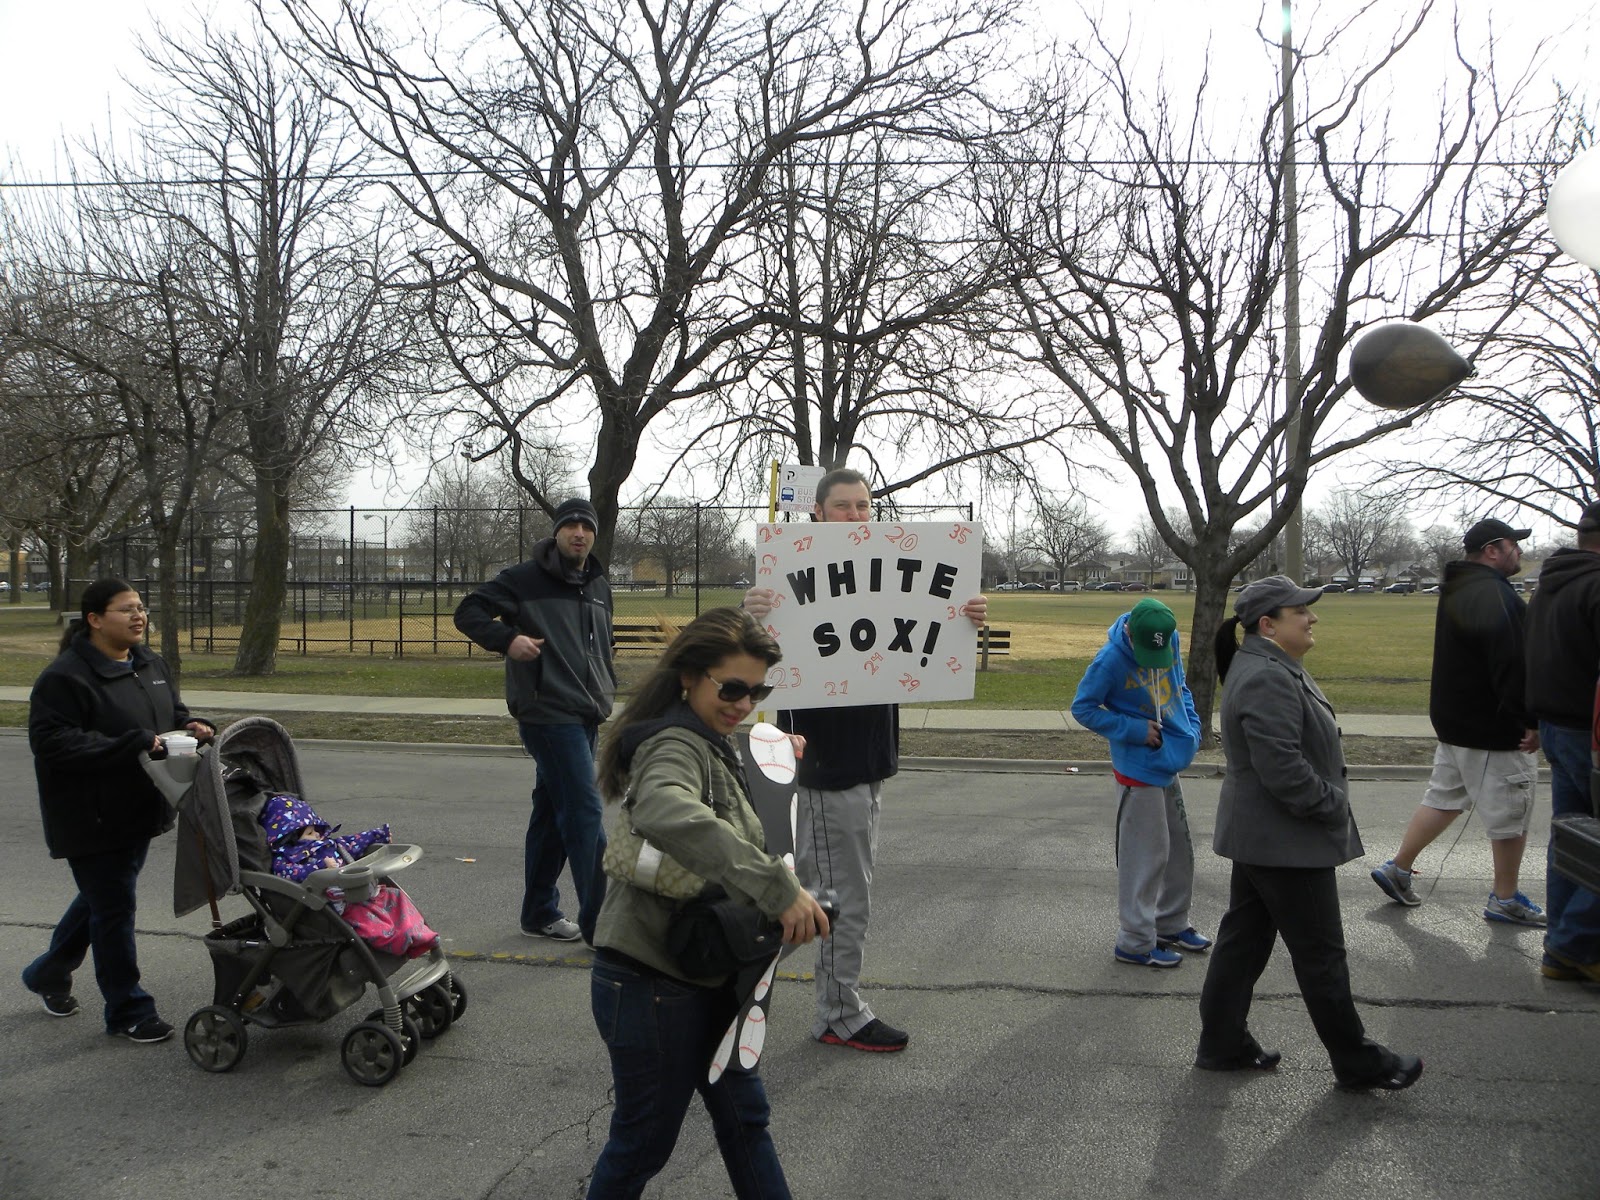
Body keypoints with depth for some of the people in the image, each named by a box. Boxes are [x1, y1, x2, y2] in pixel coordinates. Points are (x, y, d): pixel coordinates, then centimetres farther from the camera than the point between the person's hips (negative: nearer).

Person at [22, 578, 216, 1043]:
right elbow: (53, 743, -26)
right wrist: (137, 744, -30)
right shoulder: (65, 677, -19)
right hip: (92, 819, -8)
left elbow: (171, 711, 21)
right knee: (114, 907, 1)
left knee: (101, 897, 23)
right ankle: (128, 1012, 15)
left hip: (138, 810, 9)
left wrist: (191, 725, -4)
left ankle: (48, 974, 47)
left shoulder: (150, 664, 7)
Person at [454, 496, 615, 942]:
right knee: (584, 810, -11)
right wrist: (507, 638, -21)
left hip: (585, 717, 8)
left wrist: (607, 690, 18)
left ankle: (540, 914, 25)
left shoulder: (599, 586, 16)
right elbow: (467, 612, -5)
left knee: (553, 812, 15)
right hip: (547, 714, -8)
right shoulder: (525, 579, -6)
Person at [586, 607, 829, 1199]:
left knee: (743, 1114, 22)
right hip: (652, 983, -10)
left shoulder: (713, 745, 11)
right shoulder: (676, 744, -22)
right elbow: (666, 812, -45)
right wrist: (779, 887, -45)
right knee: (644, 1141, 9)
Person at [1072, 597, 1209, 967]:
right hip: (1139, 770, -7)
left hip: (1170, 765, 8)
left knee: (1180, 850, 18)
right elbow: (1082, 707, -14)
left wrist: (1192, 728, 2)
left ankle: (1171, 925, 36)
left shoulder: (1171, 640, -3)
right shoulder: (1112, 659, -22)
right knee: (1145, 856, 0)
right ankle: (1136, 943, 13)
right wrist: (1135, 730, -18)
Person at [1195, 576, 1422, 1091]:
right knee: (1320, 954, 4)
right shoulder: (1268, 680, -24)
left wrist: (1330, 801, 13)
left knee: (1243, 941, 16)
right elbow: (1283, 770, -29)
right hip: (1287, 842, -11)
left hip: (1257, 837, 11)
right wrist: (1335, 805, -15)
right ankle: (1358, 1063, 20)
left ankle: (1223, 1044, 27)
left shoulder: (1270, 668, 11)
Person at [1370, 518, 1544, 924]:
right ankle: (1505, 899, 16)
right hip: (1493, 728, -10)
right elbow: (1509, 663, -28)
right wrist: (1529, 719, -23)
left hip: (1455, 719, 10)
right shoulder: (1493, 596, -22)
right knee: (1510, 813, 4)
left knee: (1443, 797, 18)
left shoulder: (1457, 589, 12)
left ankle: (1397, 869, 21)